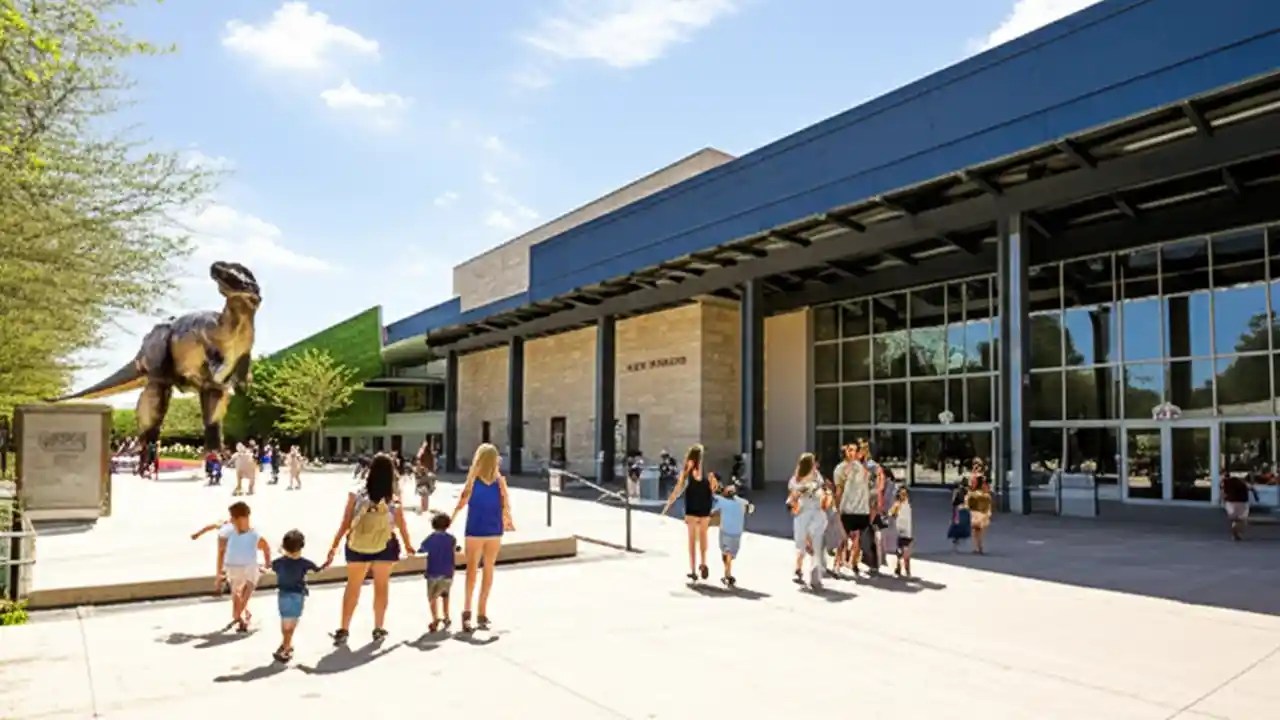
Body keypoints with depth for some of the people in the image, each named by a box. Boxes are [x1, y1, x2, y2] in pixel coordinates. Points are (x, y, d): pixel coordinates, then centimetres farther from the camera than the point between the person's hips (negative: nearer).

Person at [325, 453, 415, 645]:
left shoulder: (356, 492, -4)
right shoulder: (393, 496, -5)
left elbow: (345, 522, -5)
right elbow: (401, 524, 0)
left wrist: (335, 545, 5)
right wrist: (407, 544, 16)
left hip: (357, 546, 1)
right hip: (384, 547, 0)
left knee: (352, 587, 13)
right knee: (381, 587, 13)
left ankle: (344, 630, 14)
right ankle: (378, 629, 19)